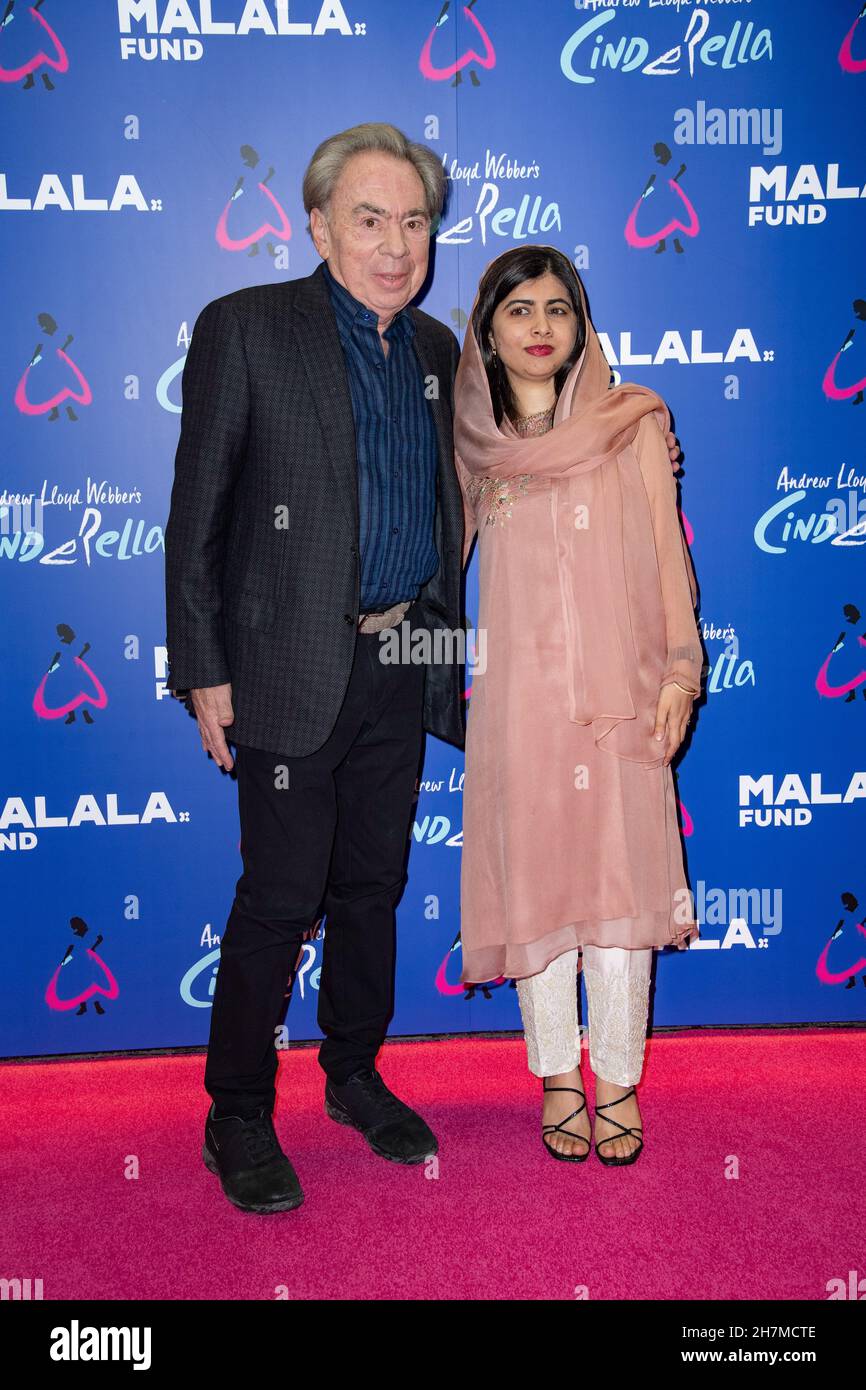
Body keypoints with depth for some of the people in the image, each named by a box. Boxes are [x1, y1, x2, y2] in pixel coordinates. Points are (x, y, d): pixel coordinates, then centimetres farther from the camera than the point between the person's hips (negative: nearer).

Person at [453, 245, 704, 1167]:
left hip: (618, 687, -1)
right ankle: (558, 1076, 22)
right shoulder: (474, 441, 8)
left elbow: (665, 551, 2)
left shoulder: (633, 423, 3)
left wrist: (678, 671, -4)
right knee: (532, 877, 6)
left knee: (619, 876, 1)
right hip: (519, 691, 2)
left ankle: (618, 1080, 17)